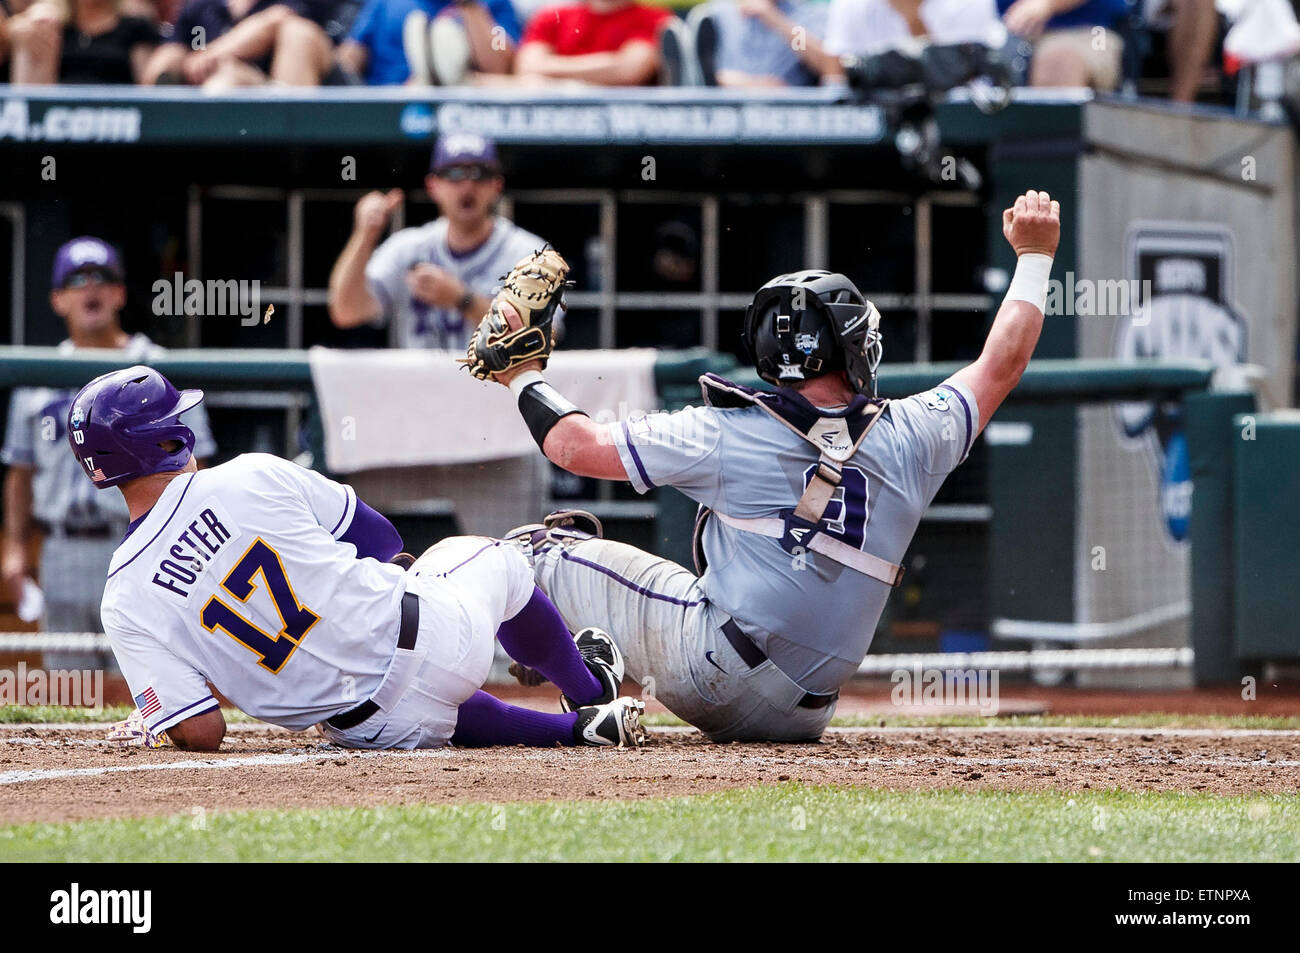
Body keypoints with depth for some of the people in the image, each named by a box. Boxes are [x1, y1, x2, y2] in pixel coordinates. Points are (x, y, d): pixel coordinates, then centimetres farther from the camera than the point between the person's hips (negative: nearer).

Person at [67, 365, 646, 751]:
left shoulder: (124, 607, -11)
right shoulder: (252, 476, -13)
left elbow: (201, 734, -14)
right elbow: (383, 538, 2)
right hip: (432, 640, -1)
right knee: (495, 559, 33)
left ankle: (573, 728, 30)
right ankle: (591, 691, 54)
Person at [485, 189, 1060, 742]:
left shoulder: (726, 435, -6)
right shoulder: (910, 438, 2)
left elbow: (579, 447, 0)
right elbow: (1001, 364, 19)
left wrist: (523, 377, 17)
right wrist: (1034, 255, 31)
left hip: (710, 678, -5)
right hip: (802, 717, 5)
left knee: (539, 548, 0)